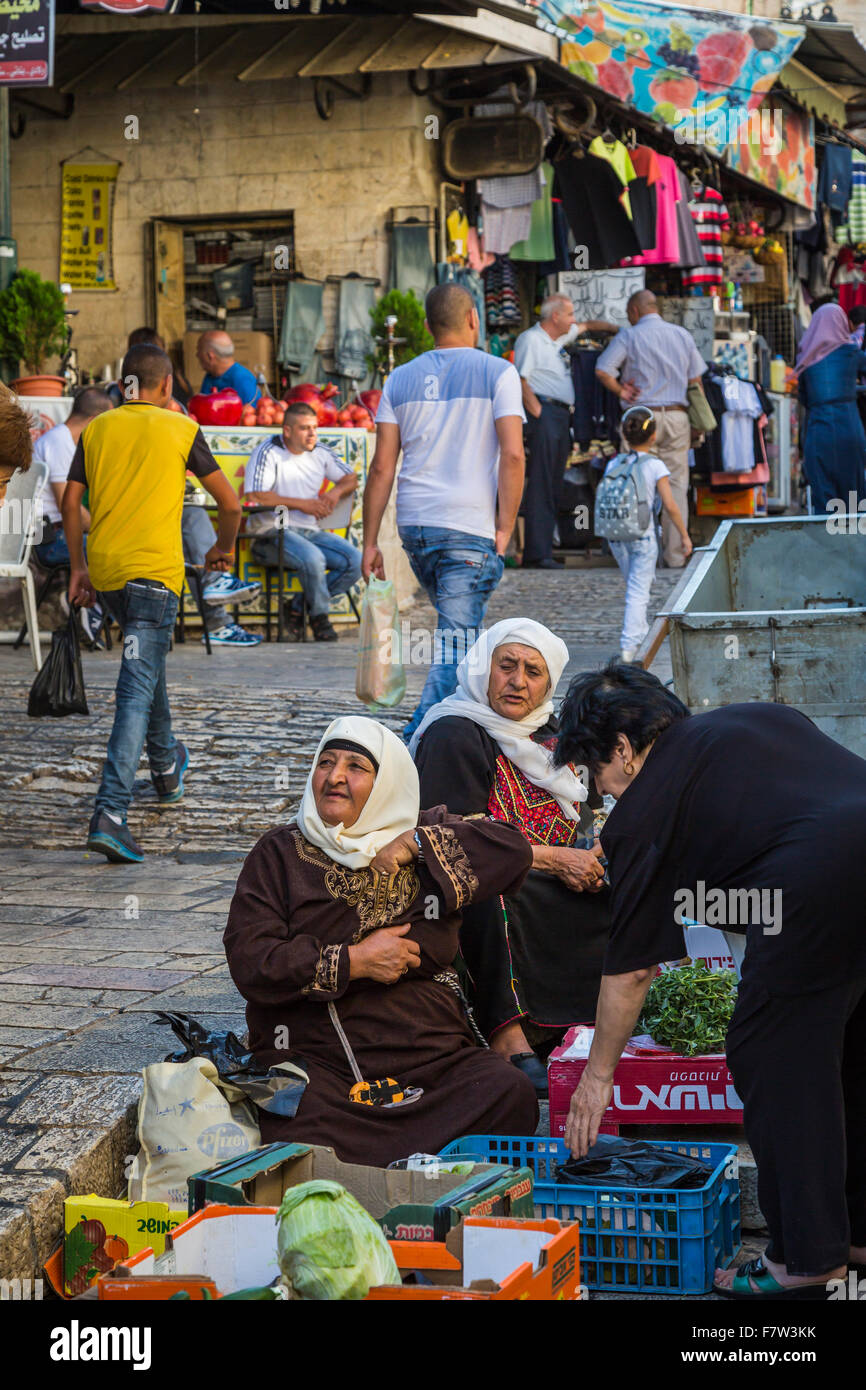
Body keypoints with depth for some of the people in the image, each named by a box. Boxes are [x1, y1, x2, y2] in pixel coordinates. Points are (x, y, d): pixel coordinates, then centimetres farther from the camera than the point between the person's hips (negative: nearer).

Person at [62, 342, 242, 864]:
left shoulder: (96, 430, 10)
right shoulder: (181, 430, 2)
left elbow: (71, 504, 9)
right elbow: (230, 502, 5)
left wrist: (79, 567, 18)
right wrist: (224, 547, 23)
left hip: (104, 571, 5)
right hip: (154, 570, -5)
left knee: (147, 661, 29)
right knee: (138, 688, -10)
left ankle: (168, 765, 46)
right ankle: (110, 813, -22)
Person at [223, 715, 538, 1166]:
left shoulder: (428, 834, 17)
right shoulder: (280, 853, 11)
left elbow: (513, 850, 1)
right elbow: (248, 961, 0)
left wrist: (413, 846, -3)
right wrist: (354, 962, -7)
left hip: (430, 1052, 2)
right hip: (316, 1055, -2)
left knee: (510, 1094, -26)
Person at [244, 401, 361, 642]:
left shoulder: (319, 452, 12)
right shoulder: (268, 453, -7)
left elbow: (351, 478, 22)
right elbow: (254, 497, -19)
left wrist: (336, 492, -3)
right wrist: (301, 504, -19)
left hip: (312, 531, 7)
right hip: (272, 532, -7)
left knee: (355, 561, -14)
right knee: (313, 558, -35)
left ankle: (298, 608, -6)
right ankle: (320, 616, -8)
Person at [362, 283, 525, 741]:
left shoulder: (400, 379, 8)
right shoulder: (497, 373, -2)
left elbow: (382, 466, 5)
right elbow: (512, 454, -12)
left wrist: (370, 542, 7)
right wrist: (506, 527, -5)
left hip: (414, 525, 5)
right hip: (471, 529, -5)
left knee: (459, 623, 23)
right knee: (455, 641, -6)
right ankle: (418, 738, -17)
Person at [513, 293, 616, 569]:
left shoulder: (559, 336, 18)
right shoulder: (530, 340, -8)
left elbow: (588, 326, 36)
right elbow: (520, 381, -14)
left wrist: (617, 329, 27)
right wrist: (538, 414, -16)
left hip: (563, 415, 10)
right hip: (545, 413, -10)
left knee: (553, 487, 9)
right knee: (540, 485, -12)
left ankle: (544, 550, 13)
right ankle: (536, 554, -15)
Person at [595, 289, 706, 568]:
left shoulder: (629, 336, -1)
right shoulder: (682, 335, 10)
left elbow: (602, 370, -12)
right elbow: (696, 380, 10)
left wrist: (620, 391, 4)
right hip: (677, 416, 3)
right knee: (676, 486, 5)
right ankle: (675, 555, 5)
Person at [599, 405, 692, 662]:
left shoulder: (613, 465, 2)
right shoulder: (655, 465, -9)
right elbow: (669, 506, -11)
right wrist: (684, 535, 0)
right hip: (643, 535, -4)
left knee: (634, 586, 23)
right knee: (638, 591, -2)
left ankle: (641, 633, 34)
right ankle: (629, 645, -9)